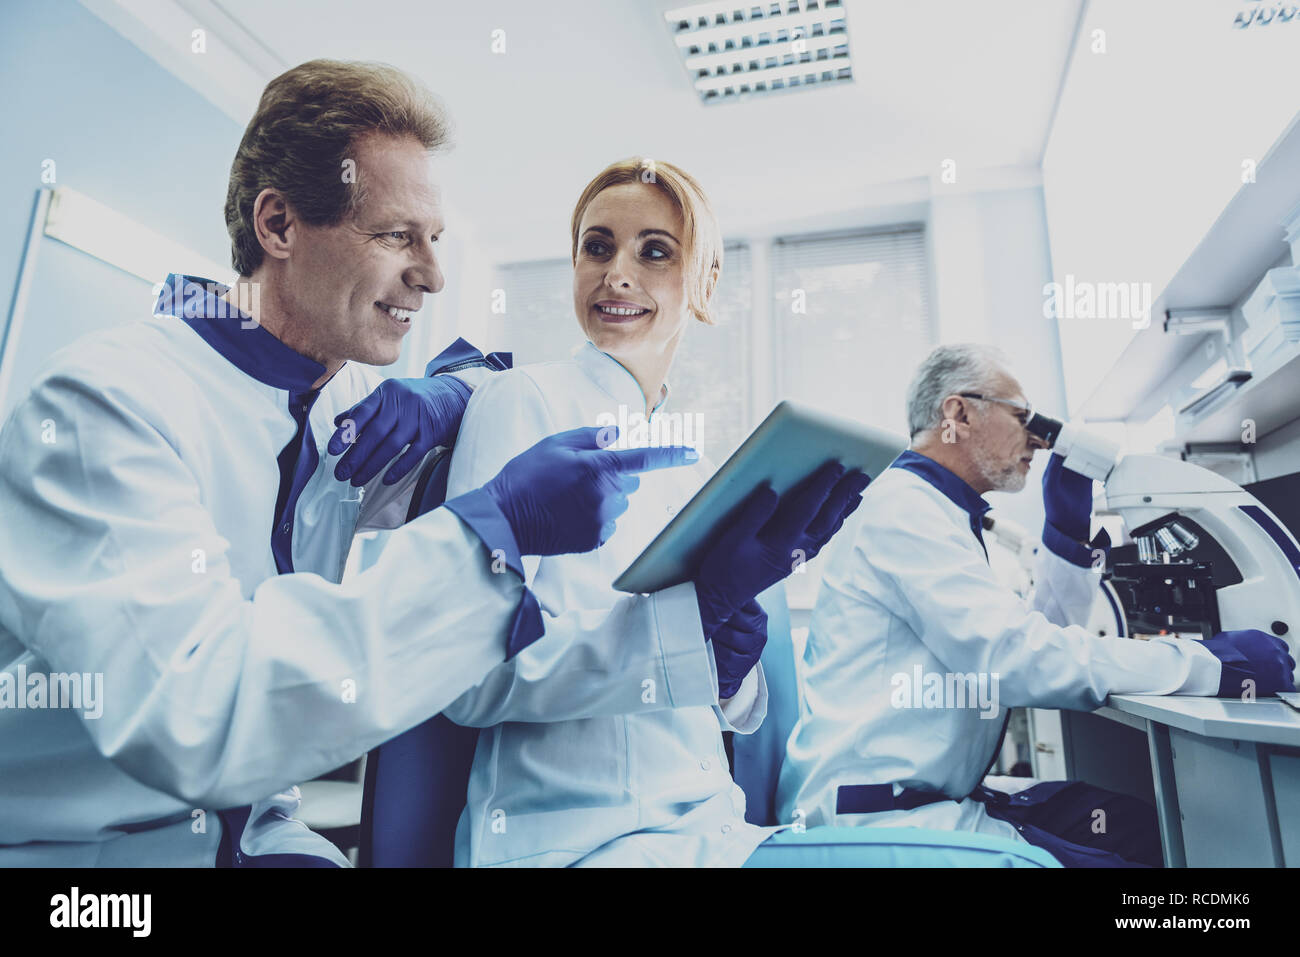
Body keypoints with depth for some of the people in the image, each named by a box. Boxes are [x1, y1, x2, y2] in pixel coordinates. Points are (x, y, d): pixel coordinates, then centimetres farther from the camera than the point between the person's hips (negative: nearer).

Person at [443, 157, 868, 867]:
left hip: (710, 827, 6)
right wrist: (696, 606, -25)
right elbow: (472, 683, -15)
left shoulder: (695, 463, 11)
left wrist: (734, 664, -8)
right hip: (570, 835, -6)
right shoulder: (523, 401, -6)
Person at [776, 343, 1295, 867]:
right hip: (878, 820, -9)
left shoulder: (934, 509, 17)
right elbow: (1019, 653, -24)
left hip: (932, 799, 10)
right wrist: (1207, 663, -15)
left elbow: (1034, 631, 20)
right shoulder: (902, 506, -16)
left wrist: (1069, 526, 12)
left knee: (1152, 824, 1)